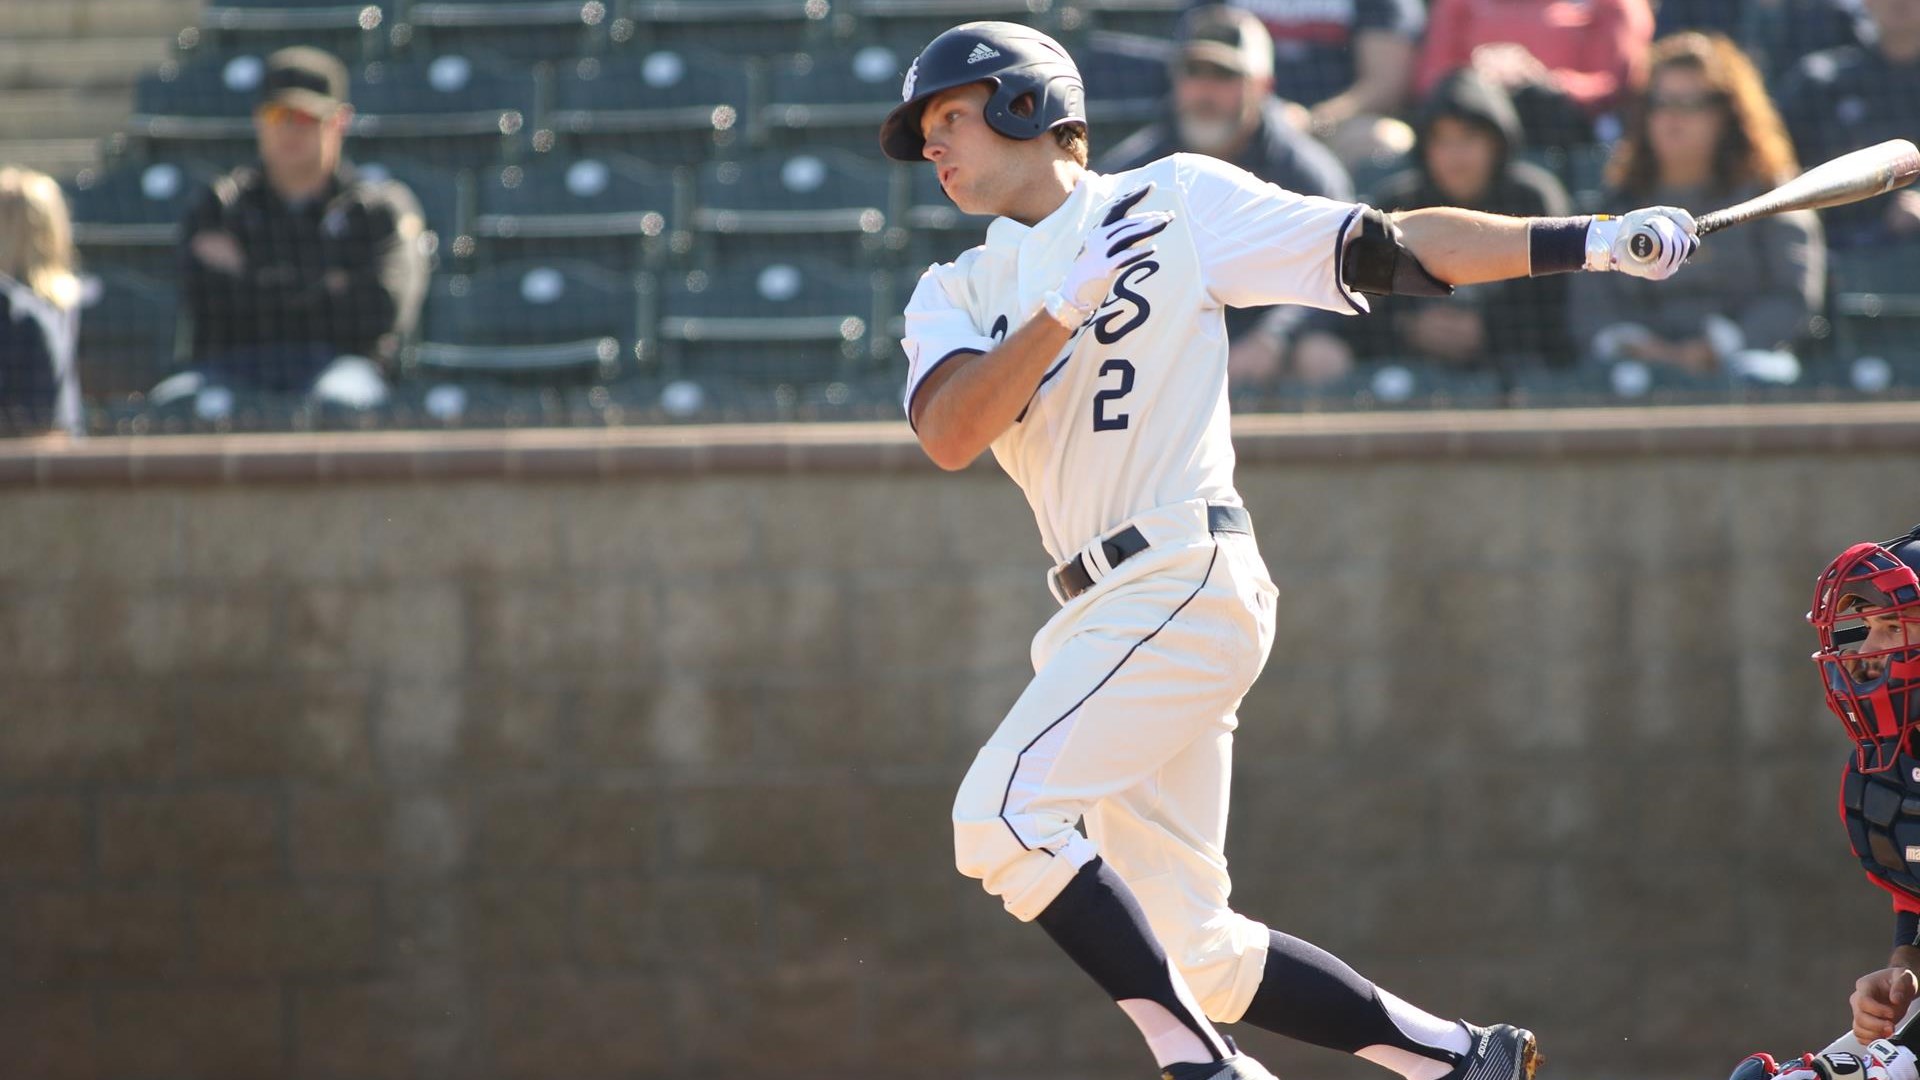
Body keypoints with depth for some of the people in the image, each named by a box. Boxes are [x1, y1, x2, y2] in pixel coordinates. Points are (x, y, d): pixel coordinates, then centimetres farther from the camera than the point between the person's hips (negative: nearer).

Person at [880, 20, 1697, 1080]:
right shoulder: (955, 294, 17)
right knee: (1190, 957, 3)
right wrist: (1066, 306, -15)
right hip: (1102, 617, 6)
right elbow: (949, 437, -2)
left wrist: (1600, 239, -3)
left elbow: (1393, 248, 3)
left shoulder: (1175, 200, 5)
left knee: (999, 816, -22)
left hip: (1184, 581, -6)